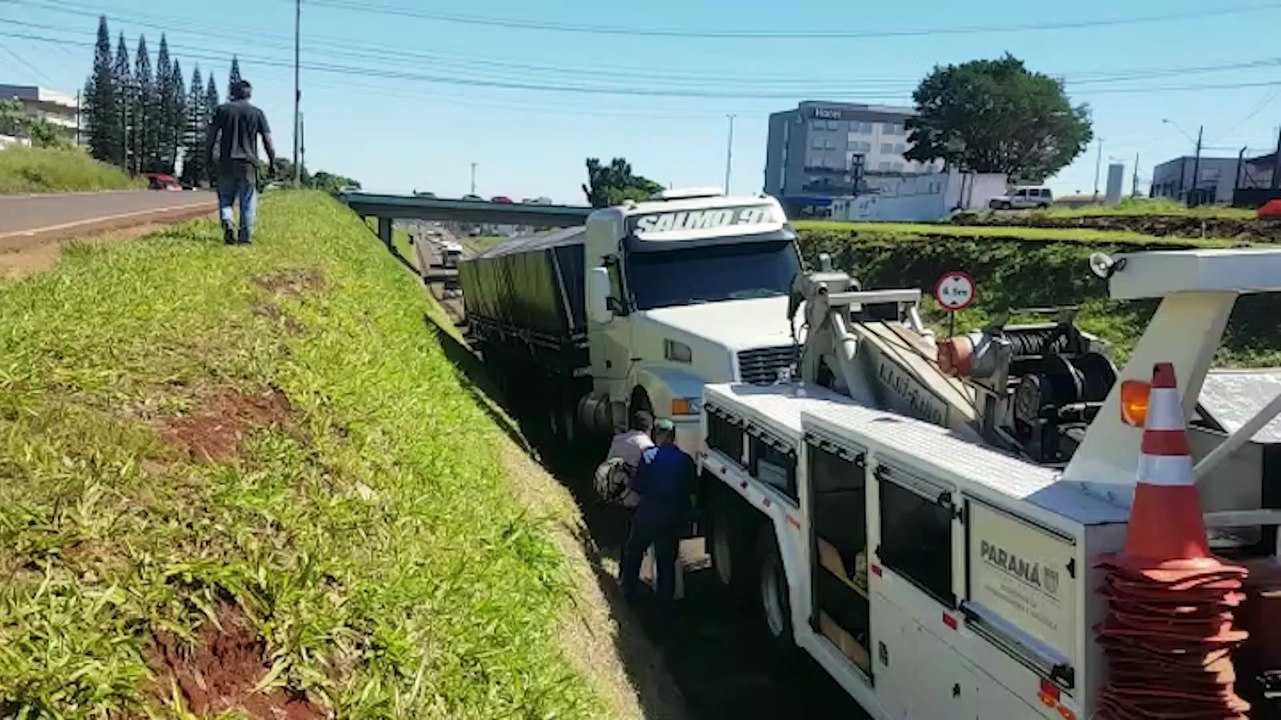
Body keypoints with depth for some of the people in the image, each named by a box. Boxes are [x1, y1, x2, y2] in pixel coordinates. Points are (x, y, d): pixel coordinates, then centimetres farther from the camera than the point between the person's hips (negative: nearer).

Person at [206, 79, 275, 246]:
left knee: (225, 198, 10)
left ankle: (227, 221, -17)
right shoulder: (257, 113, 5)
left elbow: (211, 136, 3)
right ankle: (244, 237, 1)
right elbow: (268, 141, 1)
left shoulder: (222, 109, 6)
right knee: (248, 202, 5)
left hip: (226, 163, 1)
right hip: (248, 163, -1)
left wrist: (208, 157, 12)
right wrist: (272, 162, 10)